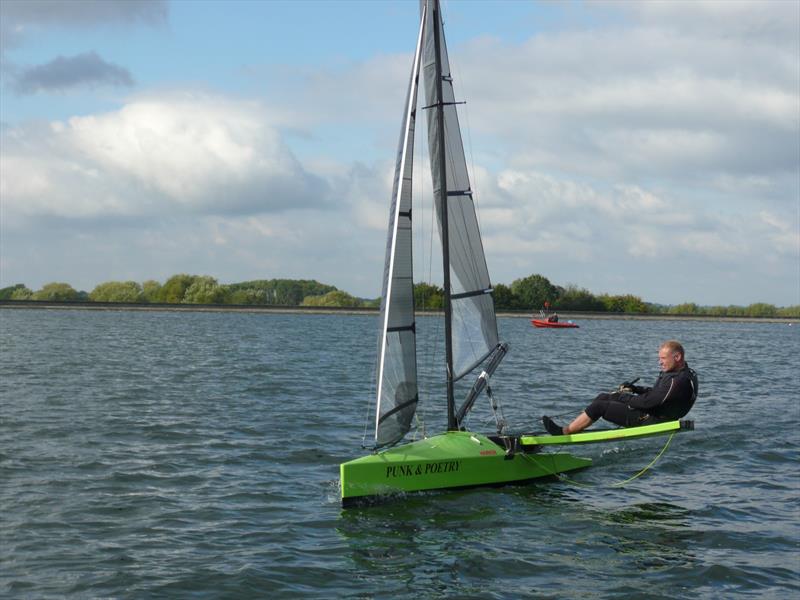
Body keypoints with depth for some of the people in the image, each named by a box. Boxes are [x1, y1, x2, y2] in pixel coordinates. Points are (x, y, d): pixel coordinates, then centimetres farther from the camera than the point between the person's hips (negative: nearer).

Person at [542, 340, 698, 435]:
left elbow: (649, 401, -26)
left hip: (651, 420, -11)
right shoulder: (674, 372, 9)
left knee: (599, 406, -11)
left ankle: (564, 432, 0)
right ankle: (574, 427, 11)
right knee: (604, 397, 12)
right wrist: (634, 389, 8)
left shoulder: (680, 381, -25)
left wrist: (625, 398, -12)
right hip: (650, 413, 11)